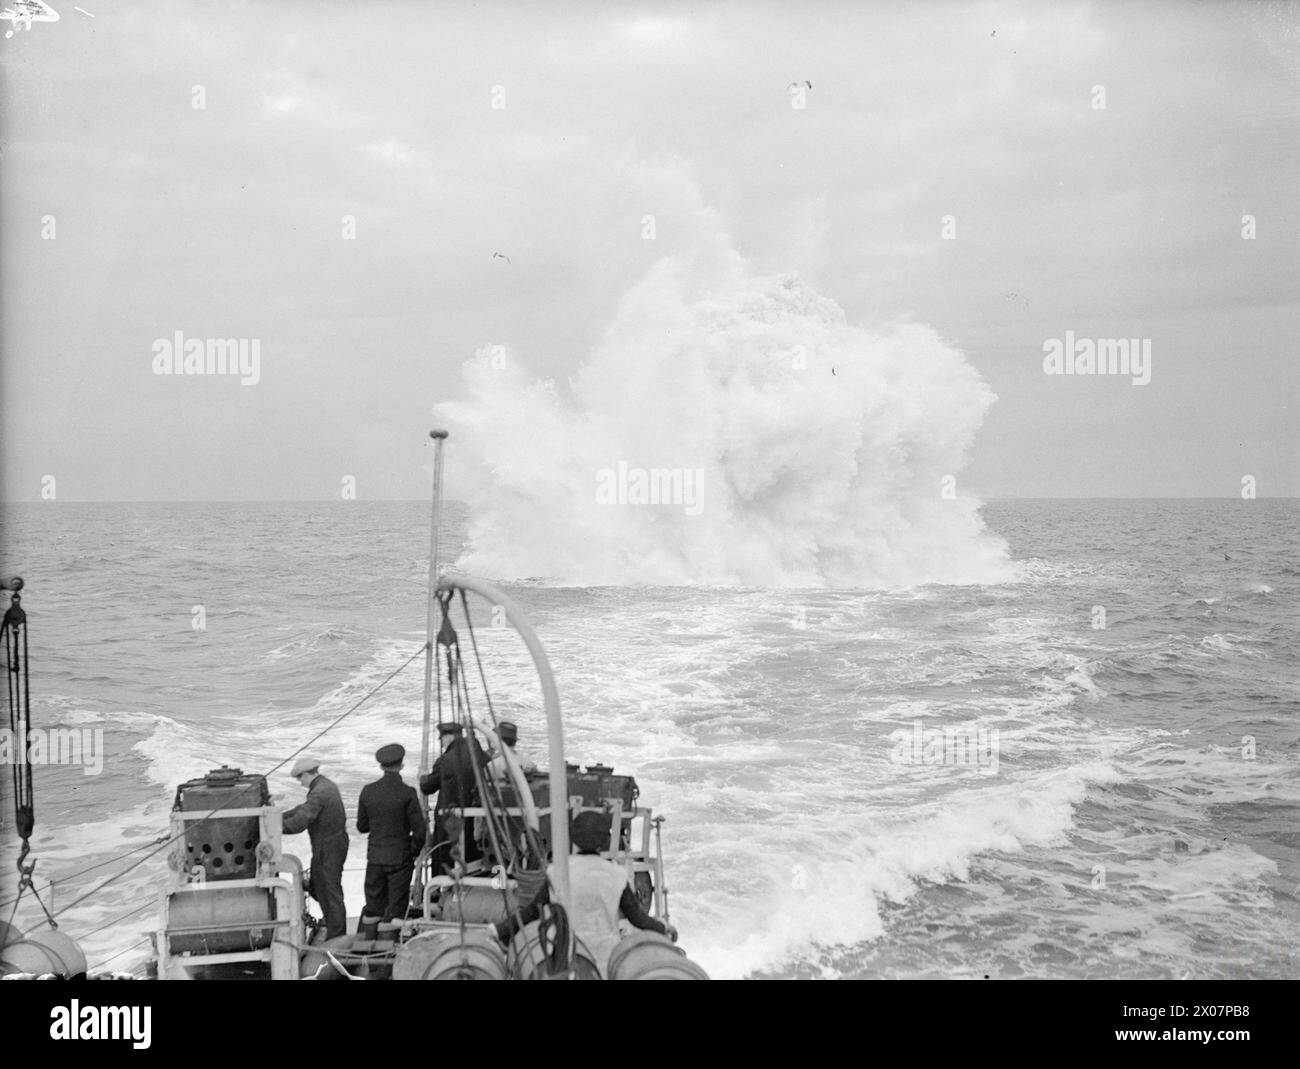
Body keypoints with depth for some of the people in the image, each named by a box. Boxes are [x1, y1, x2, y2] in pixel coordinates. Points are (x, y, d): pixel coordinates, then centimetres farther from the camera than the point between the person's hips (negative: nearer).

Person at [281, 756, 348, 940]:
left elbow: (300, 822, -27)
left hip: (327, 851, -10)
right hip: (337, 844, 10)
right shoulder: (328, 786, 10)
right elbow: (305, 809, 20)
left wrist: (277, 827, -16)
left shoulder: (318, 794, -22)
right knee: (316, 888, 18)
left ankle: (336, 937, 10)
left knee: (330, 893, 1)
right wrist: (281, 817, 16)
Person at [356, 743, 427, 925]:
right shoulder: (407, 793, -12)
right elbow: (419, 829, -11)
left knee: (373, 907, 13)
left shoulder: (368, 791, -1)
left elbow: (362, 826, 7)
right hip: (400, 858, -3)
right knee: (396, 909, 4)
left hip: (375, 857, 3)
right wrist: (414, 850, 5)